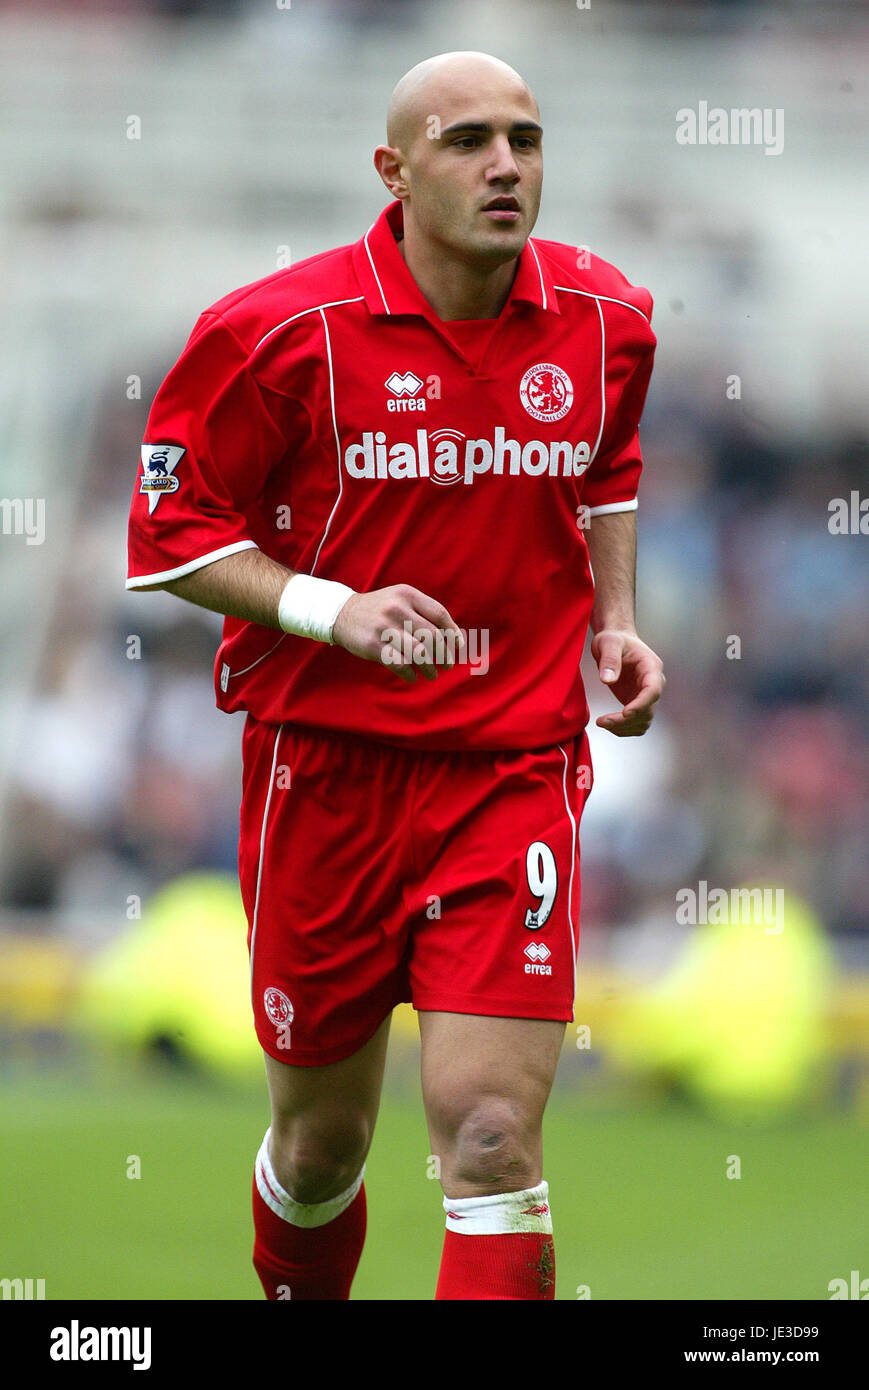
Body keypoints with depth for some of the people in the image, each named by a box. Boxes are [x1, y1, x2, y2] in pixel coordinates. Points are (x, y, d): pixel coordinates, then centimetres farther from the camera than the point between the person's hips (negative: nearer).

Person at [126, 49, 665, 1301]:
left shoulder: (606, 324, 1)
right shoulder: (283, 331, -11)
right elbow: (172, 529, -5)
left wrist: (616, 622, 7)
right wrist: (333, 609, -19)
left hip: (515, 765, 1)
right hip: (327, 763, -1)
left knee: (491, 1138, -13)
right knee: (322, 1140, 12)